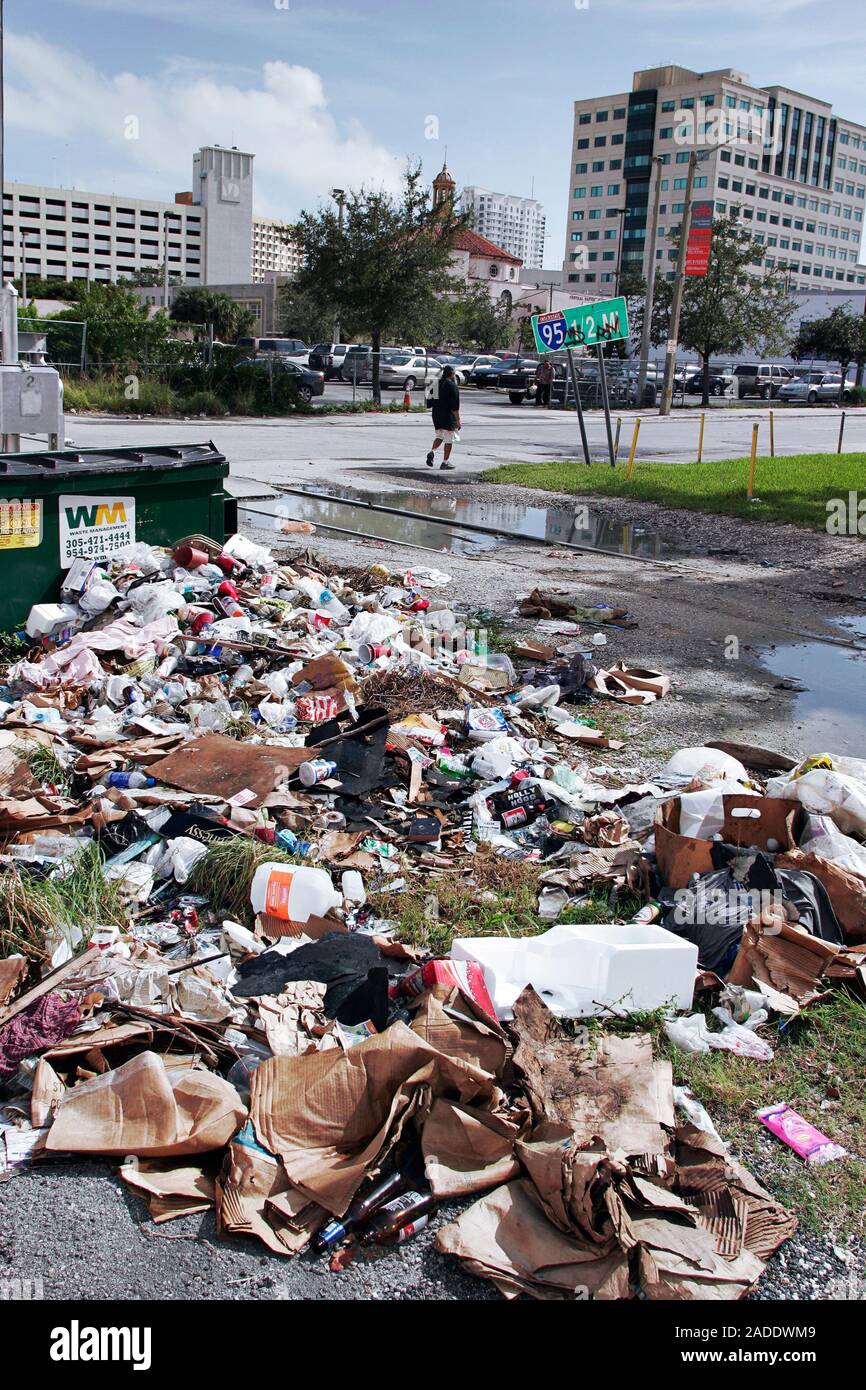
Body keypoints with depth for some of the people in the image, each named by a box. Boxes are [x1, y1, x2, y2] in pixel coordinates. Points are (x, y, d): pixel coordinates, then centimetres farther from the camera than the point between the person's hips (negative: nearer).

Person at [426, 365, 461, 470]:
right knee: (449, 439, 4)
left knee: (439, 436, 19)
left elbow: (430, 401, 14)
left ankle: (432, 452, -6)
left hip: (436, 414, 7)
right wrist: (458, 420, -13)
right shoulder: (451, 385, -13)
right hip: (448, 416, -7)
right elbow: (454, 406, -16)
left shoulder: (435, 383, 9)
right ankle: (445, 462, 6)